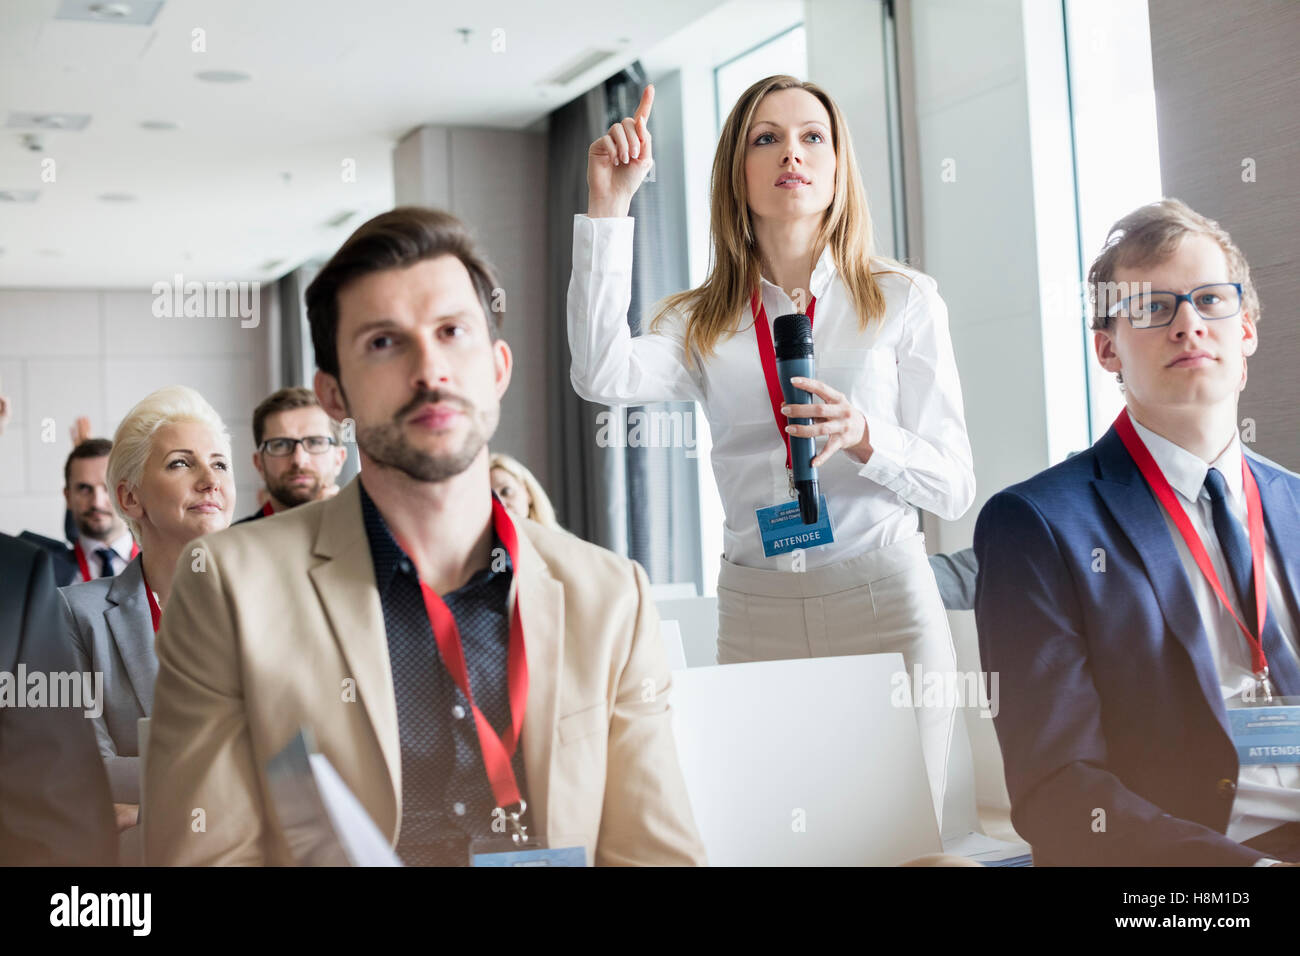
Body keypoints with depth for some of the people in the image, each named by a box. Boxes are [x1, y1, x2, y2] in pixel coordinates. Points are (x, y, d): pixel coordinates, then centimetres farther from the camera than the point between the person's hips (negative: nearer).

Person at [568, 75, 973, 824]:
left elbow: (955, 487, 1)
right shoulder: (704, 325, 7)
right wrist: (609, 205, -12)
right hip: (755, 612, 1)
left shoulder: (904, 300, 3)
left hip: (884, 601, -1)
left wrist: (864, 437, -20)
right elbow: (601, 375, -14)